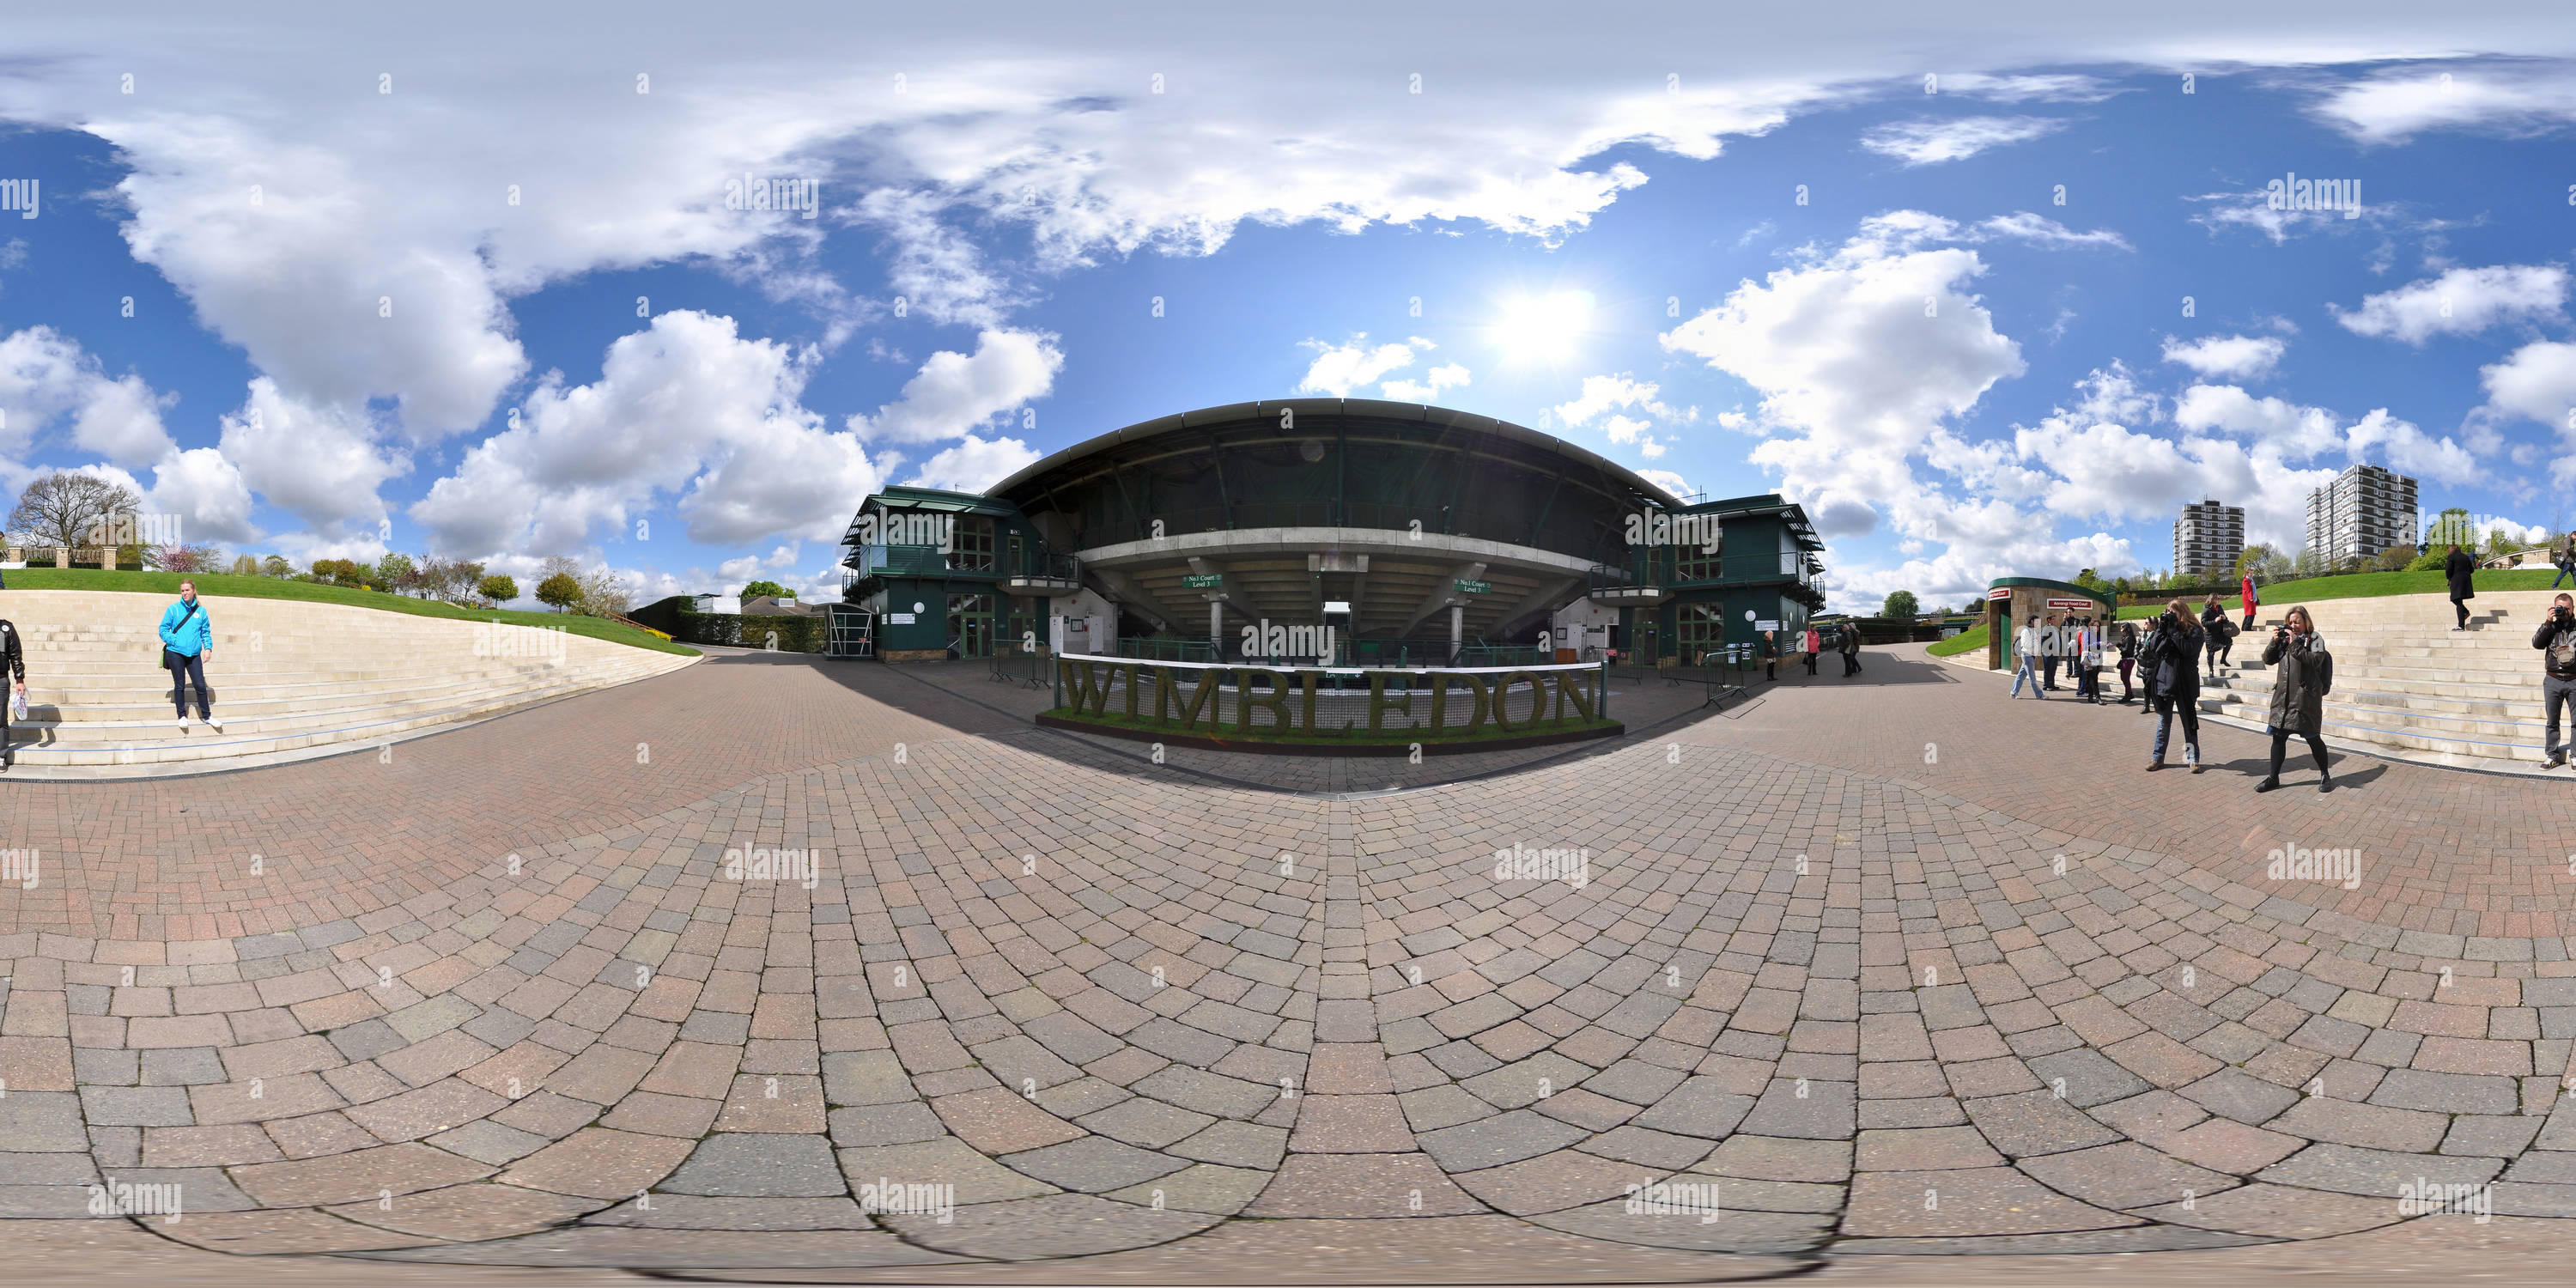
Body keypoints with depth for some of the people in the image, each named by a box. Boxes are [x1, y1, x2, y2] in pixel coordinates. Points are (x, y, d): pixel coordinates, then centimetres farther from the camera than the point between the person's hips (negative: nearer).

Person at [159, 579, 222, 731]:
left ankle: (206, 716, 11)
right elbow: (163, 630, 1)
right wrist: (174, 641, -11)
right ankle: (182, 716, 16)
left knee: (200, 685, -1)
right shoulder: (173, 609, 1)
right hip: (176, 653, -2)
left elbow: (206, 632, 12)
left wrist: (208, 647, 0)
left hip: (194, 655, 2)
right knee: (180, 685, 6)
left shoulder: (201, 611, 8)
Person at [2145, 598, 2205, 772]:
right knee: (2163, 723, 9)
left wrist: (2173, 630, -18)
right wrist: (2161, 630, -8)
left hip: (2185, 684, -4)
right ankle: (2158, 758, 14)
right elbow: (2153, 651, 0)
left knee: (2189, 722, 6)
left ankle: (2193, 758, 13)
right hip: (2165, 680, 4)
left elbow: (2189, 649, -21)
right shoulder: (2165, 627, 7)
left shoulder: (2194, 630, -5)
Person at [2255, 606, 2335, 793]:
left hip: (2305, 698, -5)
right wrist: (2275, 642, -1)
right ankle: (2273, 777, 14)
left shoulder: (2315, 640, -1)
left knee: (2312, 738, 2)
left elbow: (2315, 660, -17)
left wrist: (2294, 645, -17)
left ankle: (2325, 776, 17)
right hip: (2283, 698, 5)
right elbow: (2268, 660, 12)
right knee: (2278, 738, 7)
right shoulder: (2284, 640, 14)